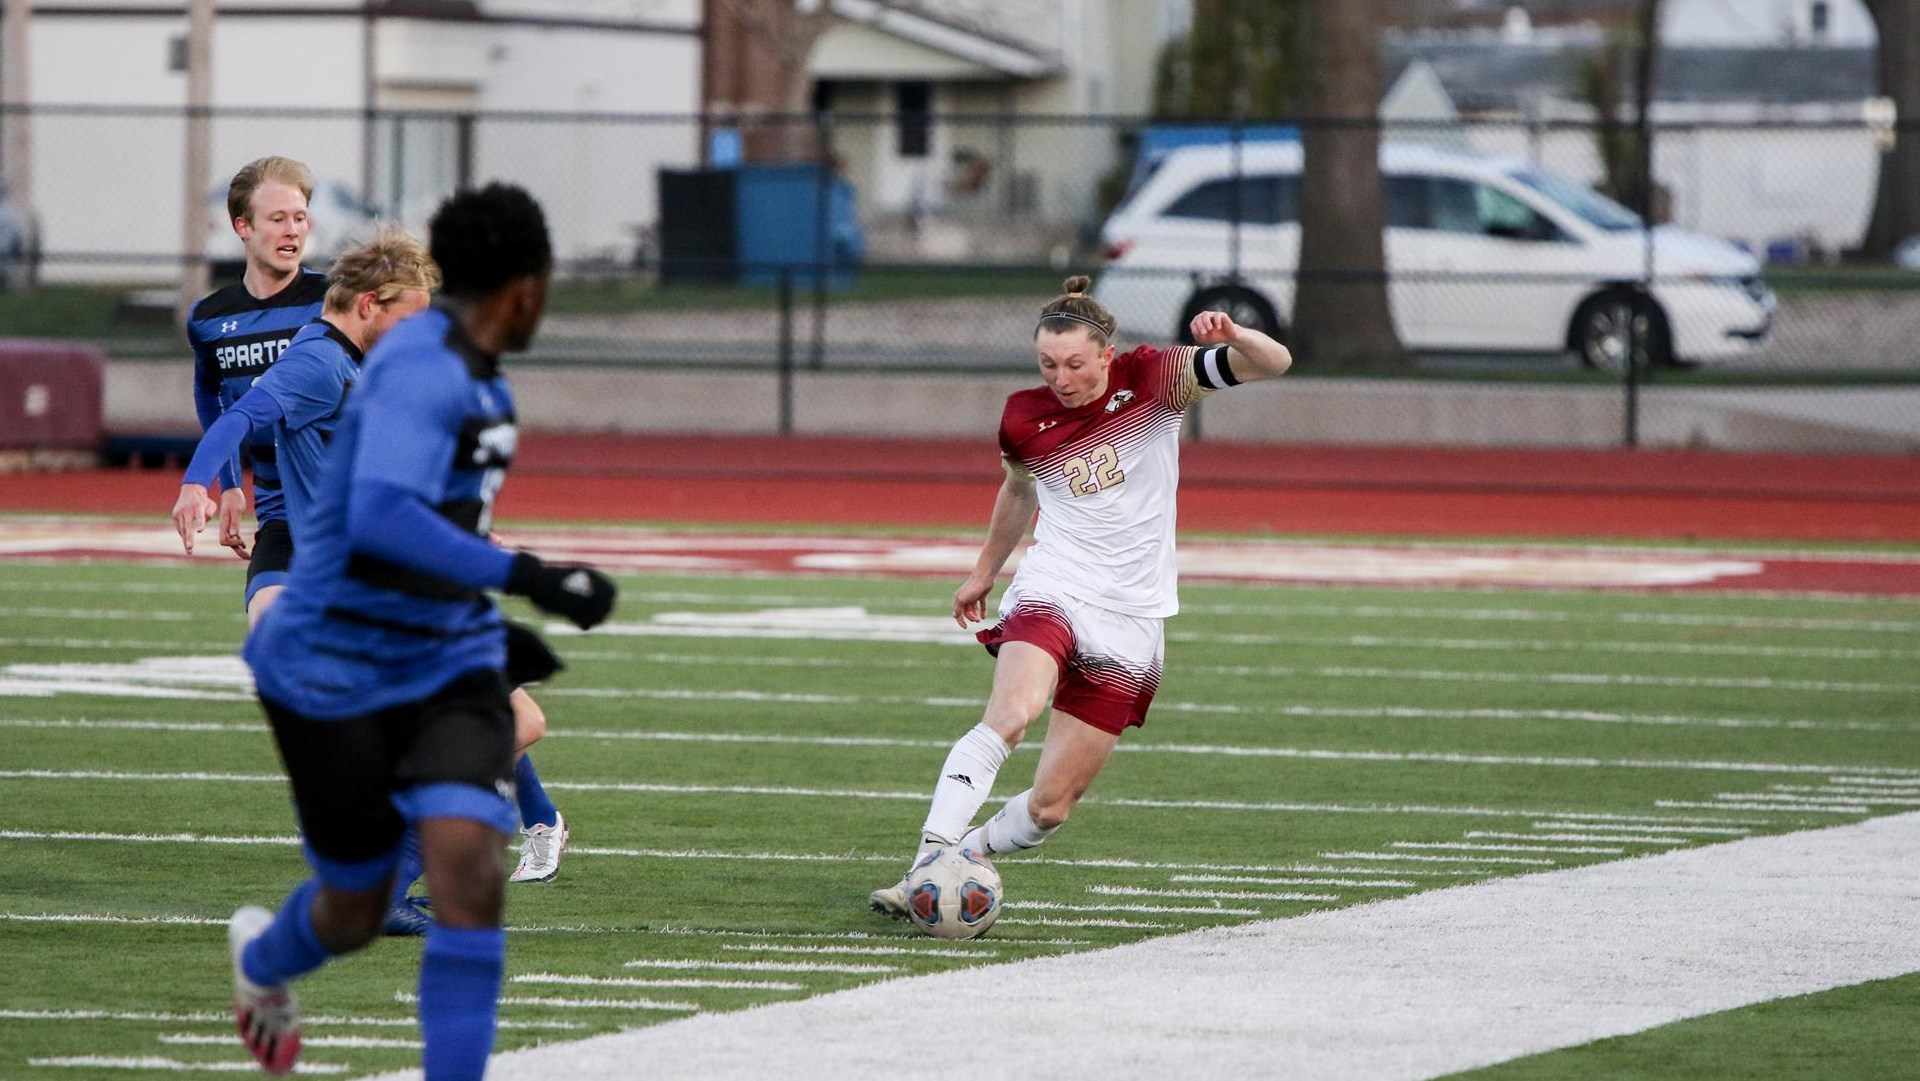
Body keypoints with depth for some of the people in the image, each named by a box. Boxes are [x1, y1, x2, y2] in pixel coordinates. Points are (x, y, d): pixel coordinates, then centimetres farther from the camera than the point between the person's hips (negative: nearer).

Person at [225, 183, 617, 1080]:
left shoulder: (473, 376, 7)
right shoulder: (421, 372, -22)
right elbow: (380, 519, -37)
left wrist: (490, 624, 27)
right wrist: (525, 578, -40)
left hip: (448, 662, 7)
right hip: (334, 669, -7)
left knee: (468, 863, -17)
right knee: (355, 911, 10)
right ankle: (261, 957, 47)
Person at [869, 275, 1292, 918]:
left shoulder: (1152, 381, -4)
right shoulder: (1024, 418, 2)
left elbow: (1273, 364, -12)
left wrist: (1231, 336, -33)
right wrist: (985, 572, 35)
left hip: (1131, 620, 0)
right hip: (1051, 593, 0)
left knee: (1051, 806, -2)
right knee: (1009, 716, -32)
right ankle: (926, 867, -36)